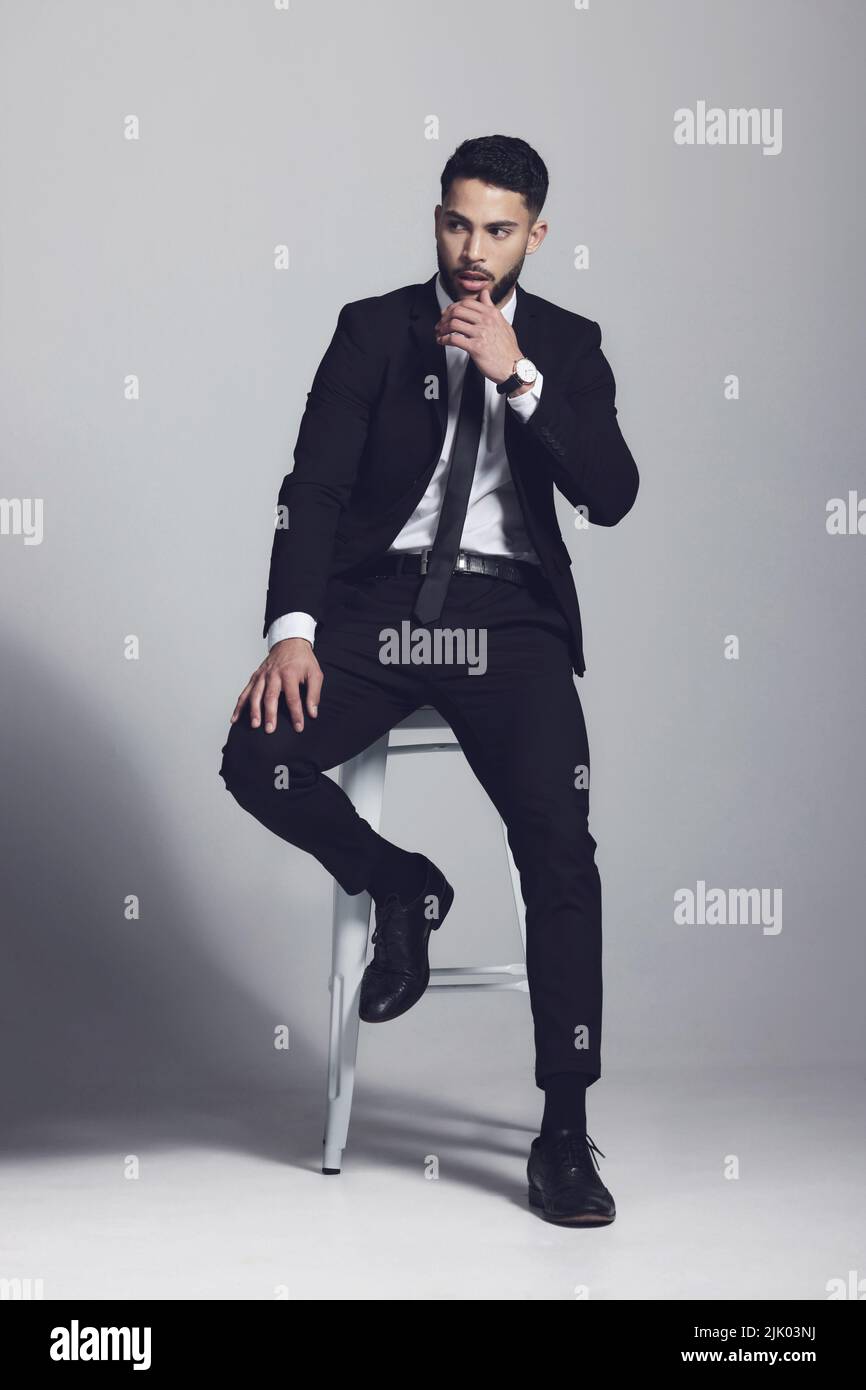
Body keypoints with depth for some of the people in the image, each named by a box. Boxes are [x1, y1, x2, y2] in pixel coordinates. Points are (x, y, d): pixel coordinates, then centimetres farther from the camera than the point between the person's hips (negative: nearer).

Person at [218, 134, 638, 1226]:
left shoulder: (567, 346, 11)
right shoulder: (373, 329, 8)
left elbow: (611, 497, -2)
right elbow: (314, 485, -1)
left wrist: (517, 376, -12)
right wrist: (292, 628, -16)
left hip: (511, 616, 0)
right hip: (377, 602, 1)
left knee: (560, 845, -20)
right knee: (257, 760, -25)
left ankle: (564, 1134, -11)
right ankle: (397, 886, 8)